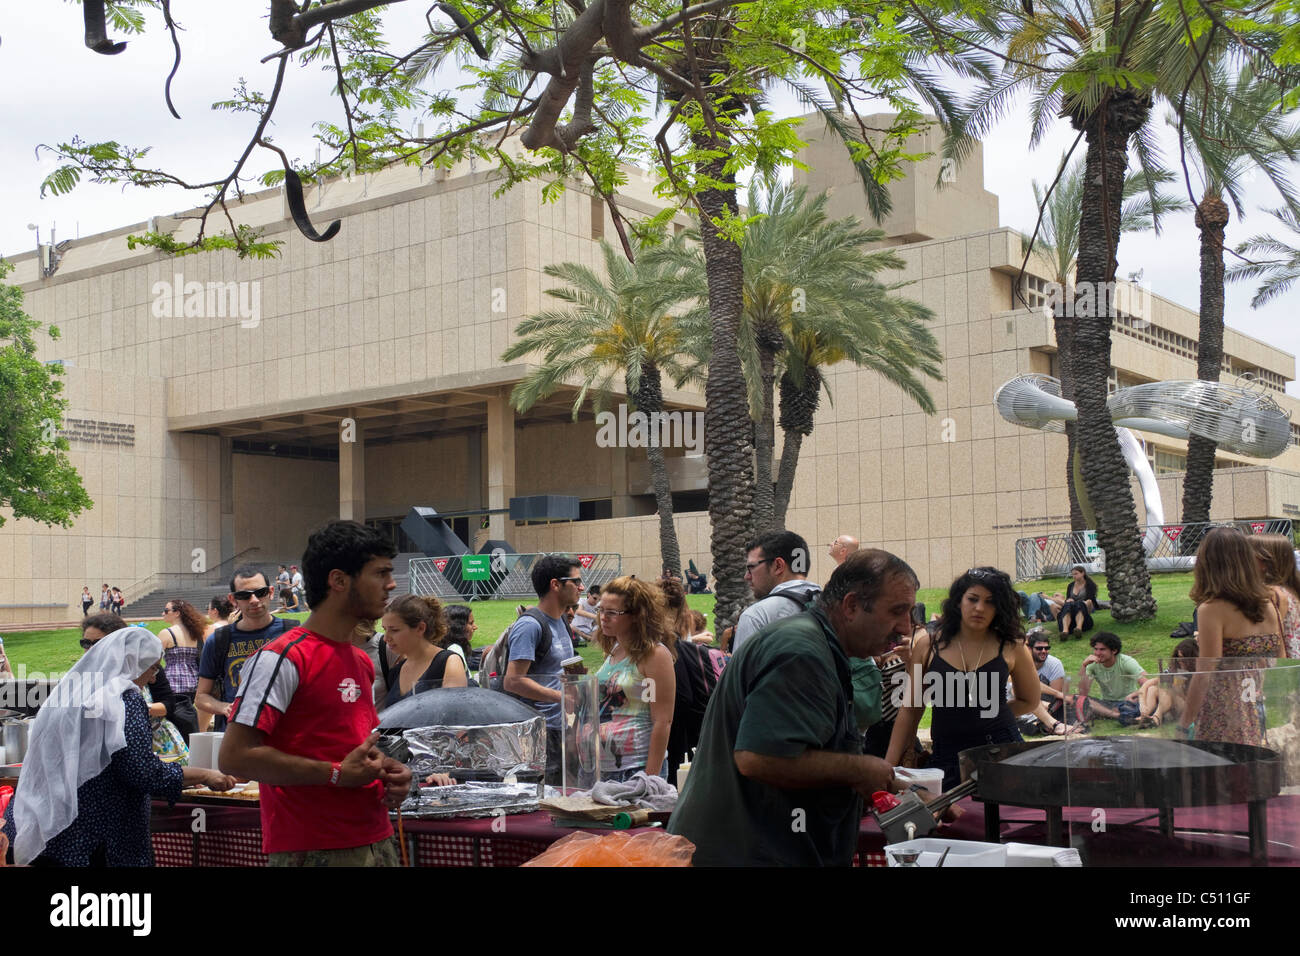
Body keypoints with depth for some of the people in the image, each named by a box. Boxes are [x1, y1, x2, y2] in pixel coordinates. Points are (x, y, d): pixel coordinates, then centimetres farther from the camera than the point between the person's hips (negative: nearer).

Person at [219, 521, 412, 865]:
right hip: (313, 850, -8)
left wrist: (388, 772, 4)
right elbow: (234, 756, -19)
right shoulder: (282, 658, -12)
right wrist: (337, 774, -18)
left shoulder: (363, 662, 14)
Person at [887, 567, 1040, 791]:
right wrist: (888, 766, 1)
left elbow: (1029, 701, 20)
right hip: (947, 755, 0)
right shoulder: (928, 646, 4)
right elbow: (910, 710, 6)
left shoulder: (1011, 647, 3)